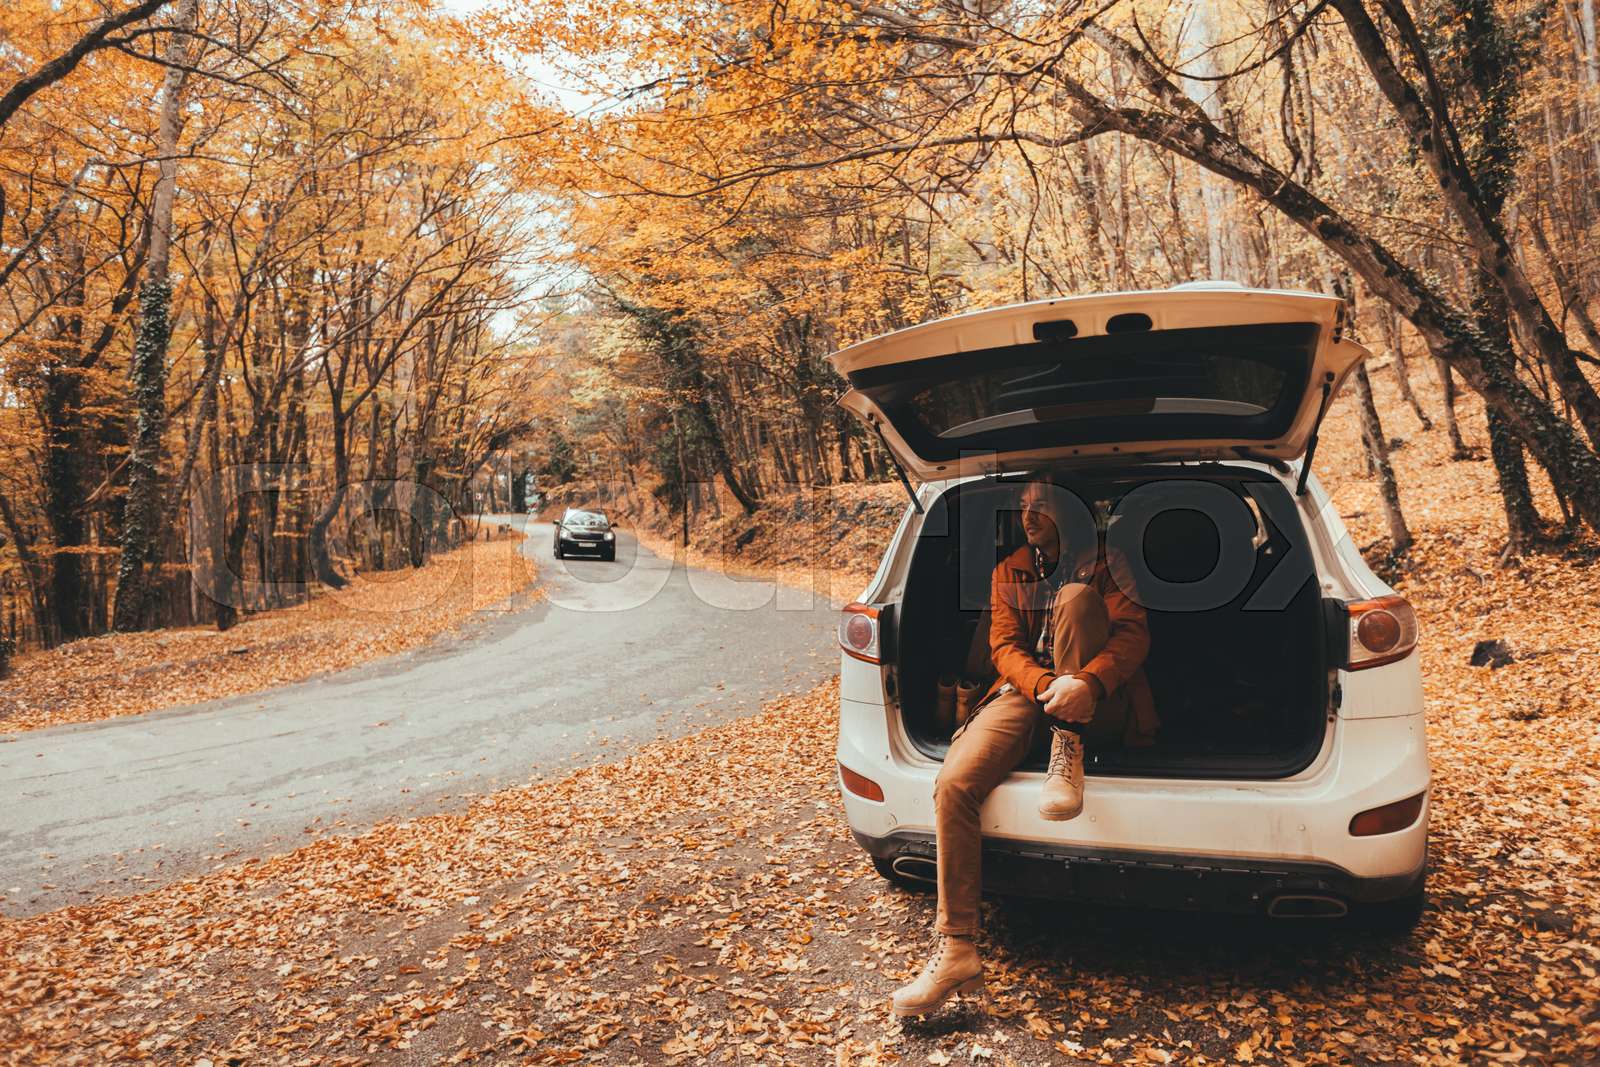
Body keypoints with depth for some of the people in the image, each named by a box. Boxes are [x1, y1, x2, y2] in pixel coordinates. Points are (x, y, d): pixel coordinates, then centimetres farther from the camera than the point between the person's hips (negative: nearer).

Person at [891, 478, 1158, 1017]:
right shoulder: (1008, 573, 16)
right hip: (1026, 693, 2)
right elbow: (1004, 645, 3)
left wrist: (1089, 683, -30)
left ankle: (1068, 749, -27)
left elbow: (1134, 633, -7)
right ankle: (958, 951, -22)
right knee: (953, 782, -26)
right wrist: (1046, 686, -21)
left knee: (1076, 595, -28)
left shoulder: (1102, 562, 7)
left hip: (1096, 703, -2)